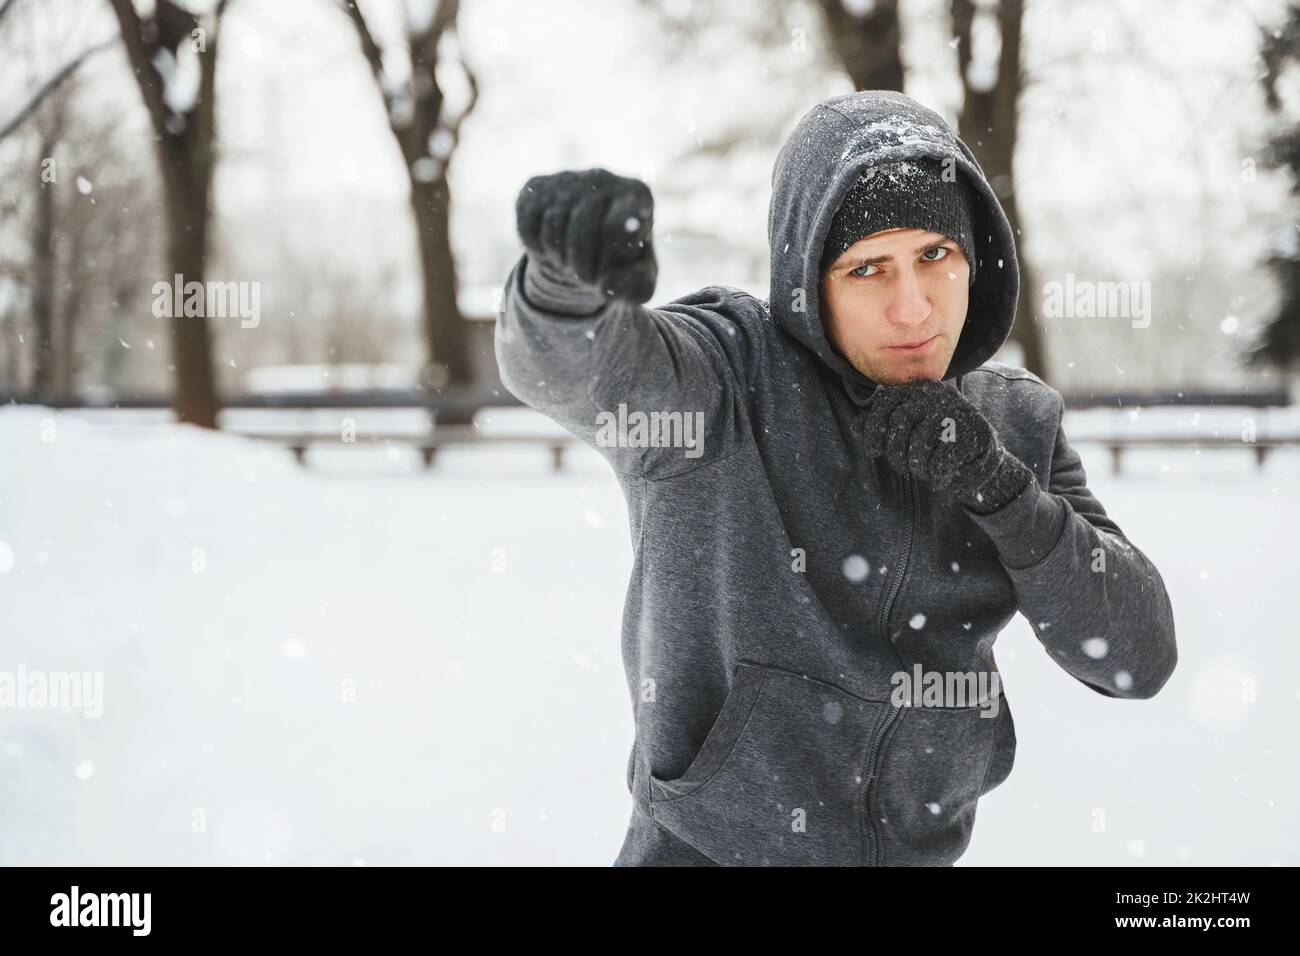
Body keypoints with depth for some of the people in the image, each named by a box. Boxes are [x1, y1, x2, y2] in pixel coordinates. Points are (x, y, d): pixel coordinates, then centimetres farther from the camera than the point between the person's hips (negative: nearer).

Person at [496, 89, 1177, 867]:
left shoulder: (1014, 423, -1)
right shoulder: (719, 377, -15)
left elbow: (1137, 657, -7)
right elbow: (566, 360, -36)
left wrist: (1001, 486, -21)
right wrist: (573, 260, -58)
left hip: (918, 850, 4)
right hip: (707, 847, -4)